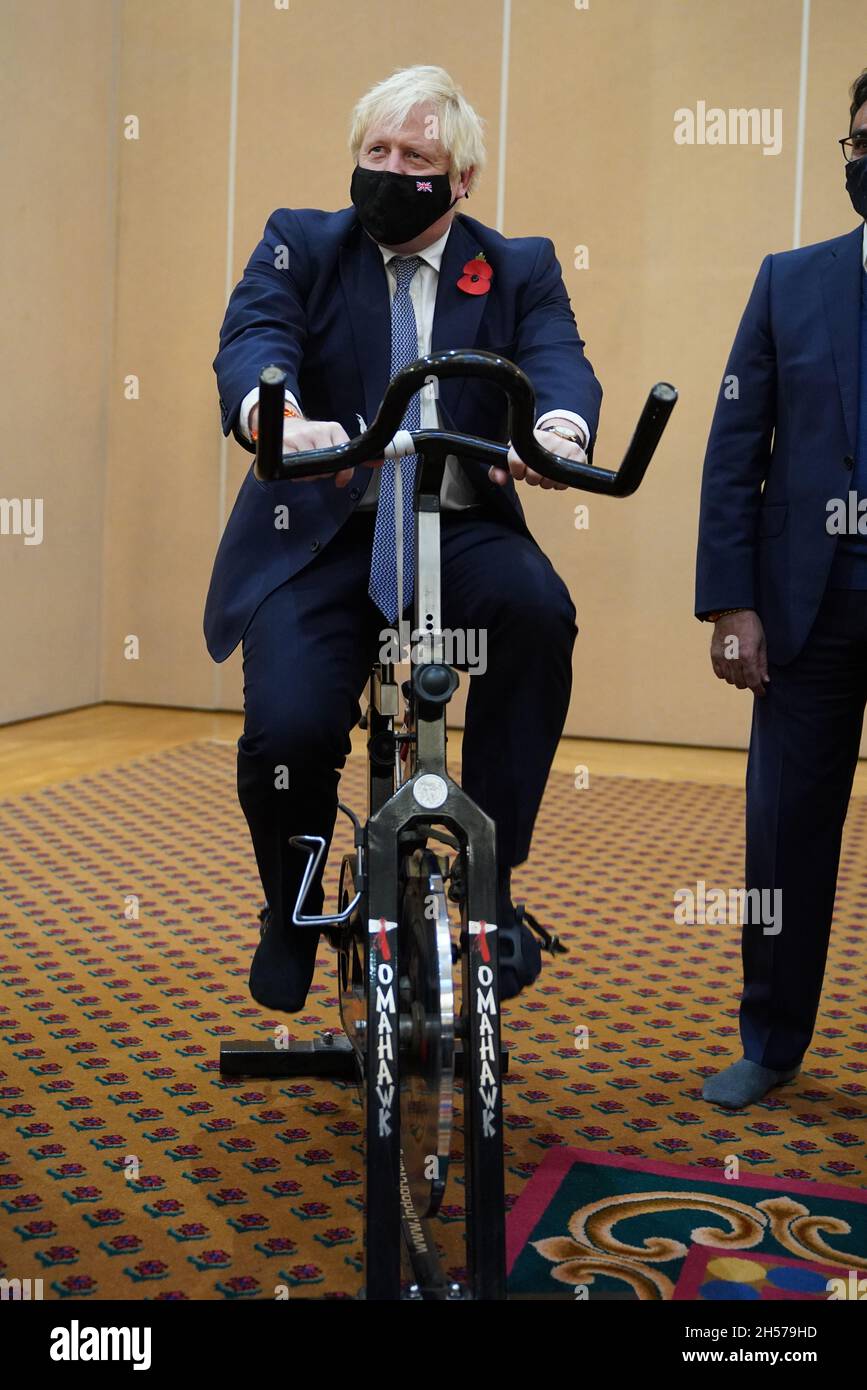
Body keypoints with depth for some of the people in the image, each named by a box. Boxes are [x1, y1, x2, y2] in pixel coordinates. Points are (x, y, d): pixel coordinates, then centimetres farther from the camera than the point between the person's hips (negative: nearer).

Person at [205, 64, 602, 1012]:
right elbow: (253, 342, -11)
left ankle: (489, 879, -15)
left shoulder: (519, 270, 11)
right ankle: (291, 910, 13)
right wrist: (280, 421, -37)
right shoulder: (300, 244, 9)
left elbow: (559, 359, -10)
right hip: (319, 533, 0)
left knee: (538, 607, -32)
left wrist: (558, 425, -37)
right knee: (290, 726, -22)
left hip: (459, 529, 1)